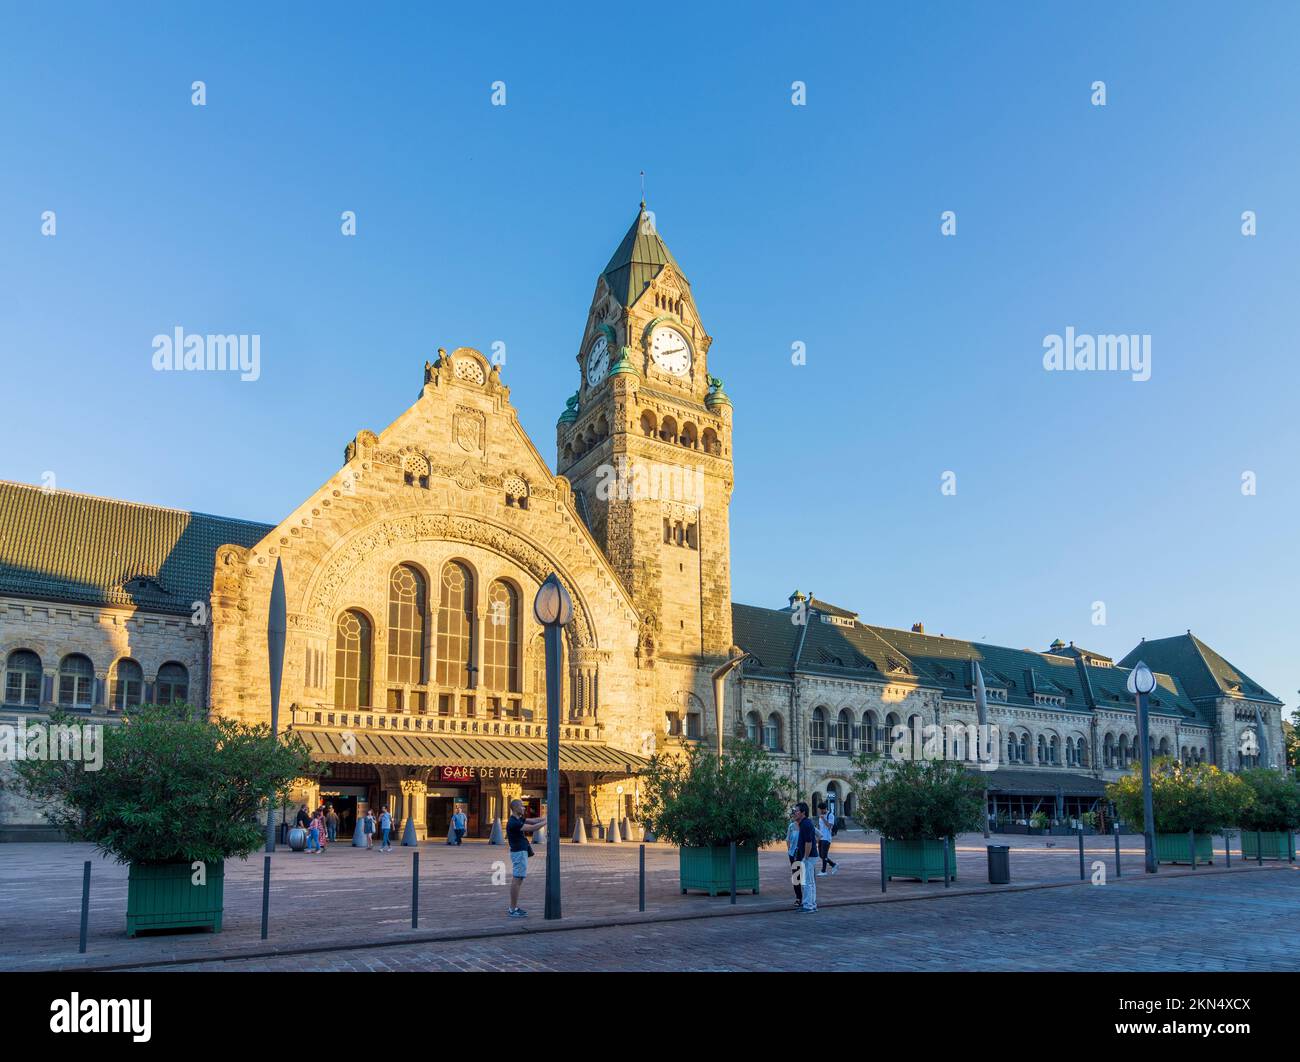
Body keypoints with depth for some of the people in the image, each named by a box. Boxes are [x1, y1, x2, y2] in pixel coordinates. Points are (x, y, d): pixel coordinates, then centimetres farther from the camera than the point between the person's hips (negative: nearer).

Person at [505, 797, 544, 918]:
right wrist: (546, 821, -16)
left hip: (521, 852, 10)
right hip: (519, 853, -10)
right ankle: (513, 910, -4)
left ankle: (514, 907, 16)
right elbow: (532, 828, -24)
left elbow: (533, 821, 8)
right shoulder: (513, 823, -20)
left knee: (517, 880, 12)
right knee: (517, 880, -7)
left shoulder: (519, 820, 12)